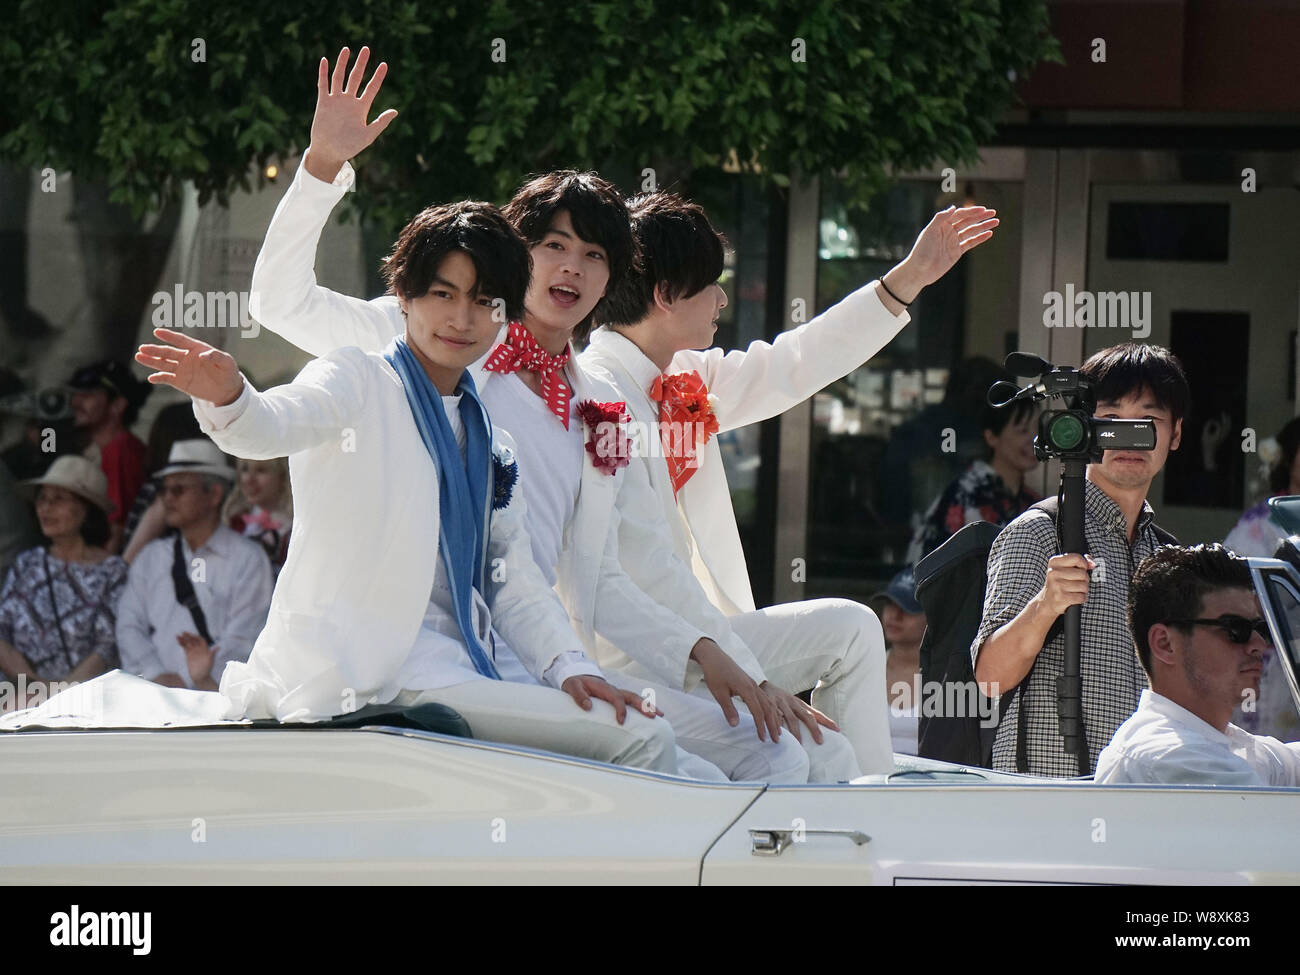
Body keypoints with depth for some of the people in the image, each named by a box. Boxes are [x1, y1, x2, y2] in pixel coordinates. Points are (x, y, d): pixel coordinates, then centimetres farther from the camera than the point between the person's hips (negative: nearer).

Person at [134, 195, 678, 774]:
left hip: (451, 672, 8)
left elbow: (516, 584, 22)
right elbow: (275, 423, -18)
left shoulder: (492, 447, 25)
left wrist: (568, 666, 2)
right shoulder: (360, 382, 3)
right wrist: (226, 399, -42)